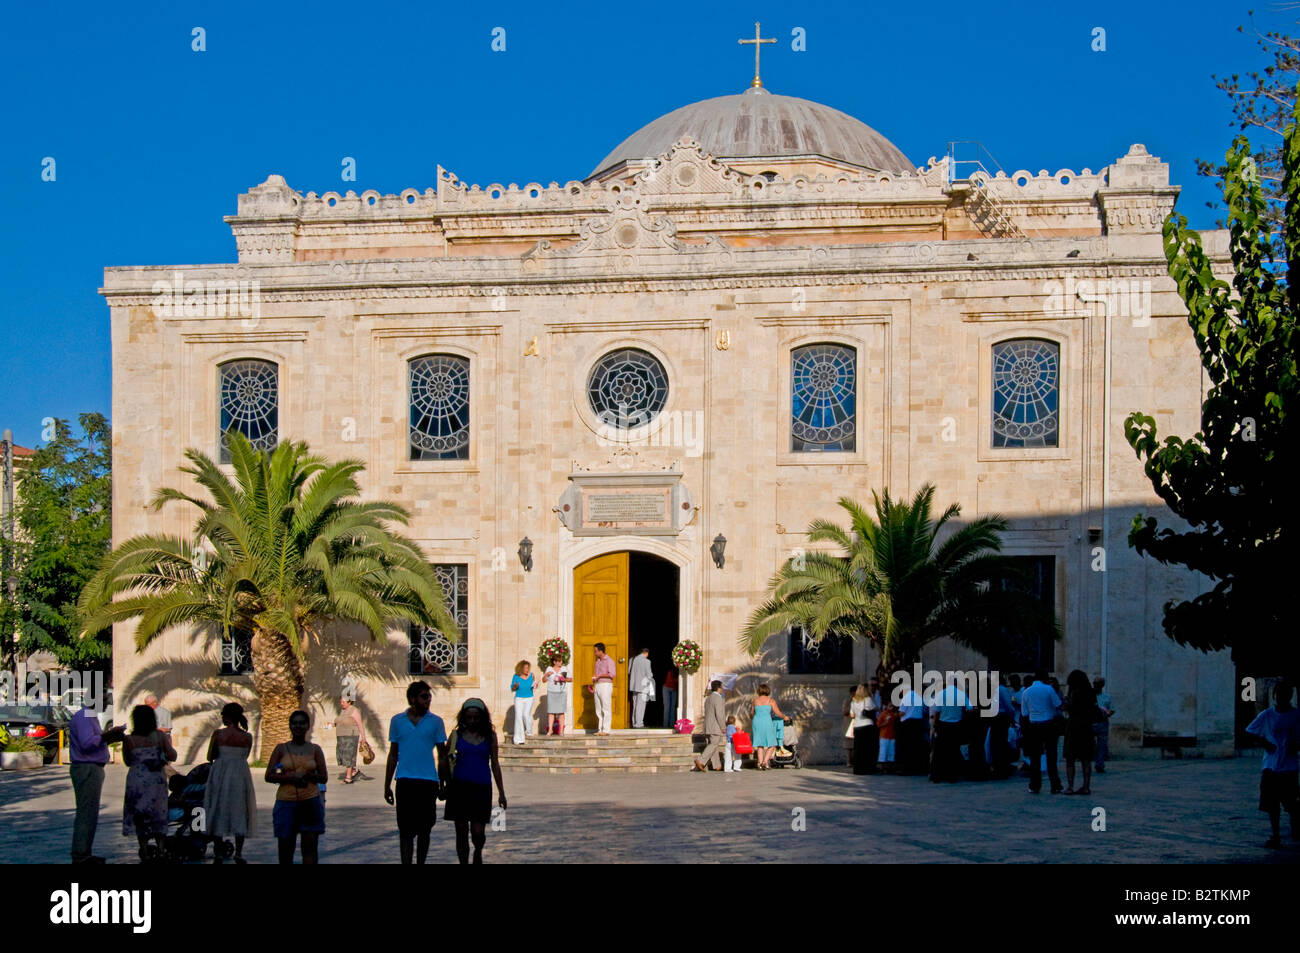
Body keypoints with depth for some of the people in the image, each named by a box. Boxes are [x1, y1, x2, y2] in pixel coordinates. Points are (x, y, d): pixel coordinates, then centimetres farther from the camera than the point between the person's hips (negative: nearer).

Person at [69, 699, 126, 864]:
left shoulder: (91, 717, 19)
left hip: (92, 769, 11)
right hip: (86, 769, -11)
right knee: (87, 813, -9)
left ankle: (84, 854, 18)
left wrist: (110, 737, 8)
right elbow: (87, 743, -25)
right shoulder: (83, 717, -14)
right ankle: (81, 856, -7)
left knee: (88, 813, 13)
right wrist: (107, 736, -20)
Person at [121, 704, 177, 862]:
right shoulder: (159, 736, -5)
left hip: (137, 779, -2)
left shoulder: (129, 740, -8)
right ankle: (160, 849, 11)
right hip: (157, 779, 2)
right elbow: (172, 756, -4)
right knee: (158, 815, 15)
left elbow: (128, 762, 3)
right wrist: (167, 747, 15)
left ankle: (145, 852, 9)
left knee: (140, 815, 9)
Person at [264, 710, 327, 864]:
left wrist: (307, 775, -14)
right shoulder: (281, 748, 5)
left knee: (310, 847, -5)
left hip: (310, 801, 0)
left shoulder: (315, 749, 7)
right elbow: (268, 776, 0)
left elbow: (324, 777, 4)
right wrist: (291, 778, -13)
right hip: (286, 801, 0)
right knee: (285, 847, 3)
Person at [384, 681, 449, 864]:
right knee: (405, 830, -3)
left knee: (424, 830, 7)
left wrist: (442, 784, 6)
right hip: (405, 781, 0)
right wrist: (387, 785, 10)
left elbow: (442, 756, 9)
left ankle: (421, 862, 20)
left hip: (428, 782, 0)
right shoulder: (397, 721, 7)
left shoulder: (436, 722, 4)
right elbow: (393, 755, 12)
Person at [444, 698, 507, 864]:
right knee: (461, 831, 3)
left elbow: (494, 763, 11)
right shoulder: (456, 734, 4)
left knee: (478, 831, -5)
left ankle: (478, 852, 27)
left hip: (481, 788, 0)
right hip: (459, 787, 0)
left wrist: (501, 791, 9)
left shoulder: (489, 736, 6)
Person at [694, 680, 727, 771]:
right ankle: (700, 761, -20)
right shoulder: (718, 698, -12)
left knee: (713, 744, 8)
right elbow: (719, 714, -18)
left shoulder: (708, 698, 17)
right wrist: (723, 727, -13)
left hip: (708, 726, 9)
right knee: (714, 744, -10)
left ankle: (715, 765, 7)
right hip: (715, 726, -9)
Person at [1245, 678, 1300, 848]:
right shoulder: (1266, 715, 1)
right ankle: (1275, 835, 10)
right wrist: (1264, 743, -5)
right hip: (1270, 766, 1)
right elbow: (1249, 732, 7)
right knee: (1272, 804, 0)